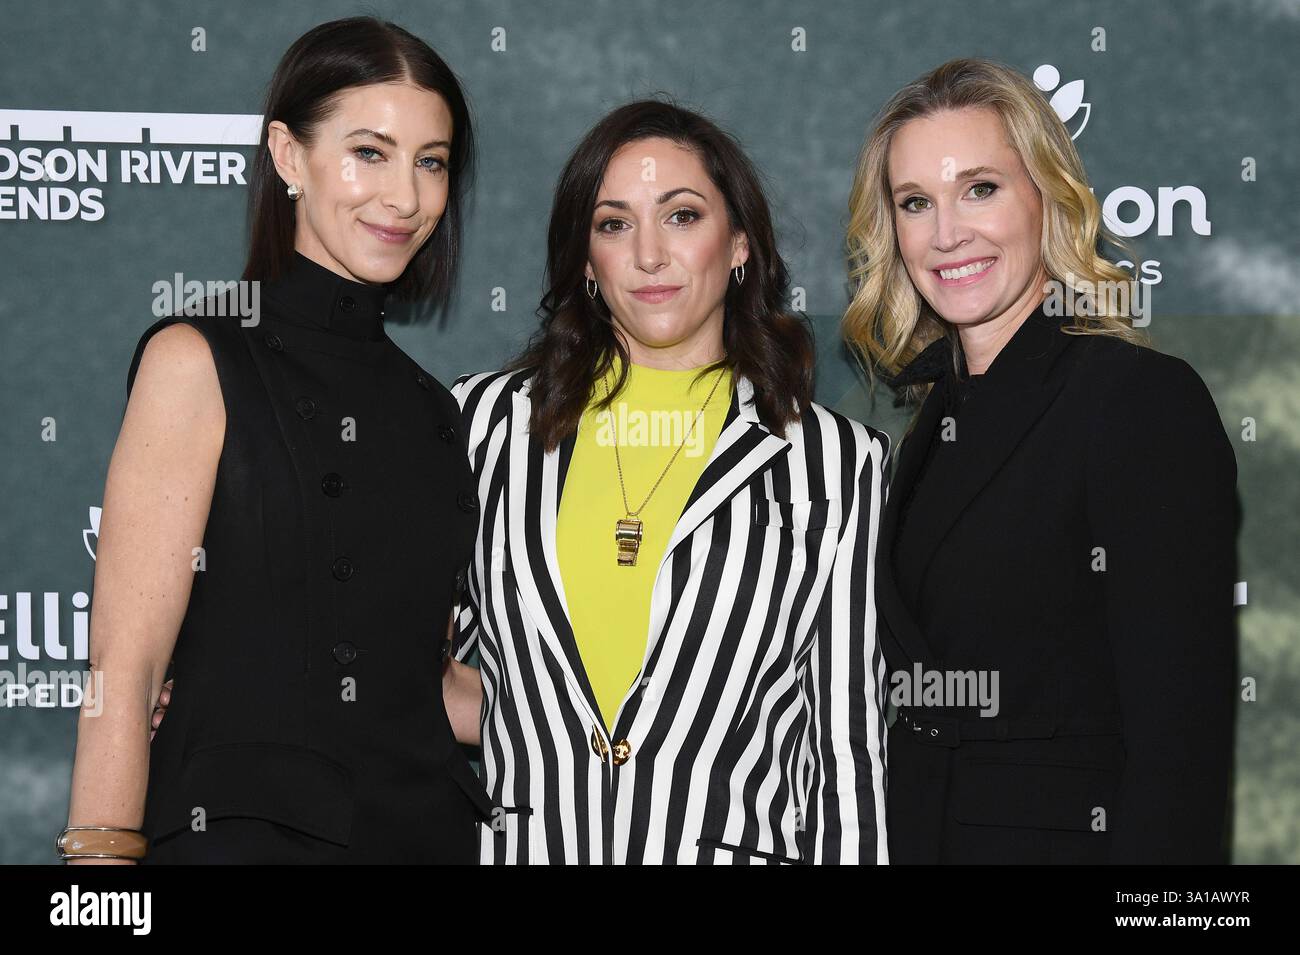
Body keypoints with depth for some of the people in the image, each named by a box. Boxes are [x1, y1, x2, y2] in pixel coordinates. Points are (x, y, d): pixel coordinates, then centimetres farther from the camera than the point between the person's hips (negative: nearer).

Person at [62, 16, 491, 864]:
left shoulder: (432, 407, 13)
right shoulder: (200, 363, -6)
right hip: (239, 828, -6)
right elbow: (123, 671, -12)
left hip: (430, 827, 6)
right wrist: (103, 855, -20)